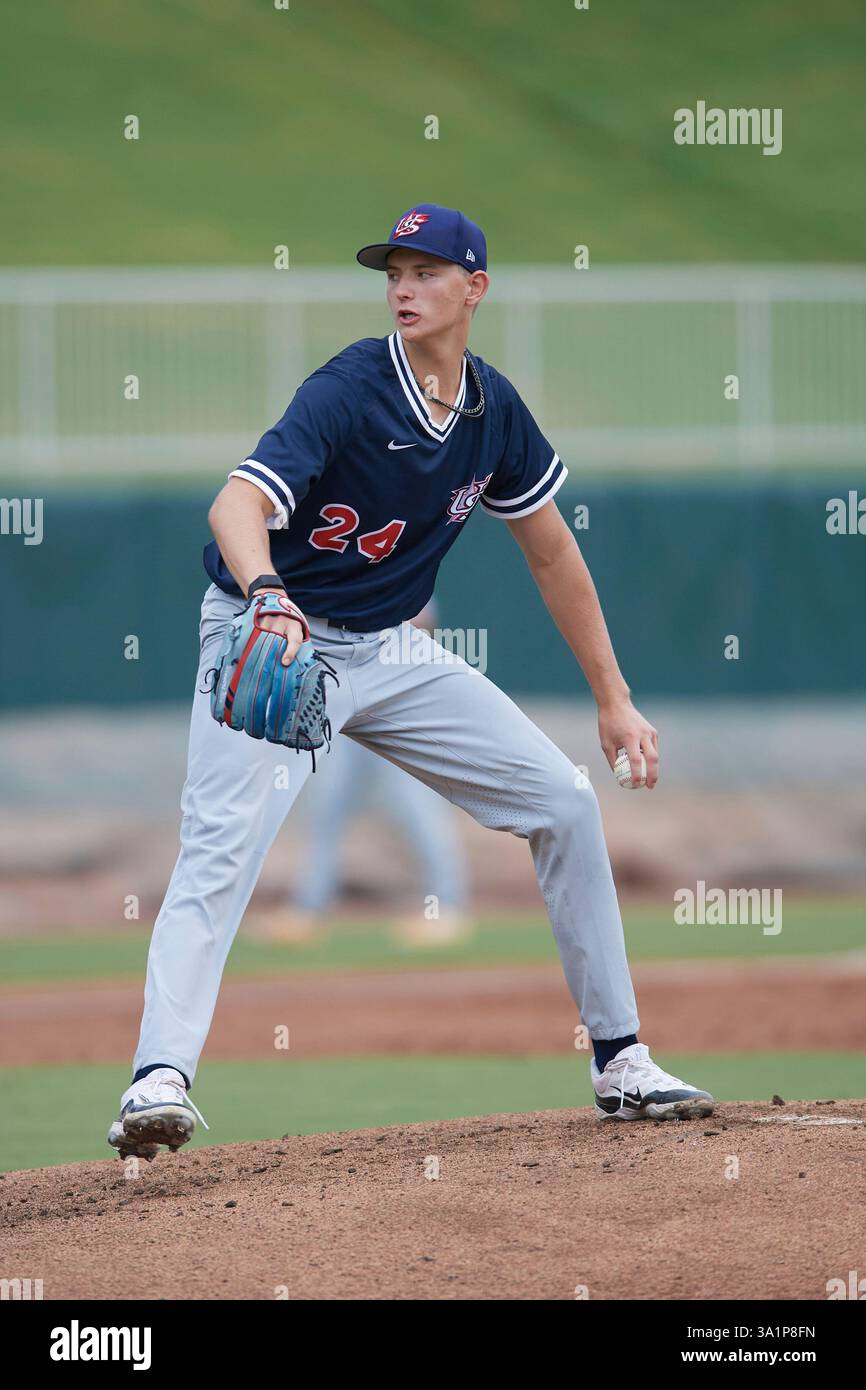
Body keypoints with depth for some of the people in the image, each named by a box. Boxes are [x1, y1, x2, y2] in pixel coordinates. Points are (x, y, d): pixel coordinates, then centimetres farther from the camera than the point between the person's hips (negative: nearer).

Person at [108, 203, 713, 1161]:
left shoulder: (492, 408, -3)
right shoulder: (350, 392, -22)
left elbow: (551, 552, 10)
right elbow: (237, 504, -38)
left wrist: (613, 700, 10)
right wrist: (267, 595, -60)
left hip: (389, 651, 6)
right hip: (274, 644, -6)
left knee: (564, 801, 3)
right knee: (222, 844, -26)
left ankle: (619, 1062, 13)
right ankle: (160, 1080, -35)